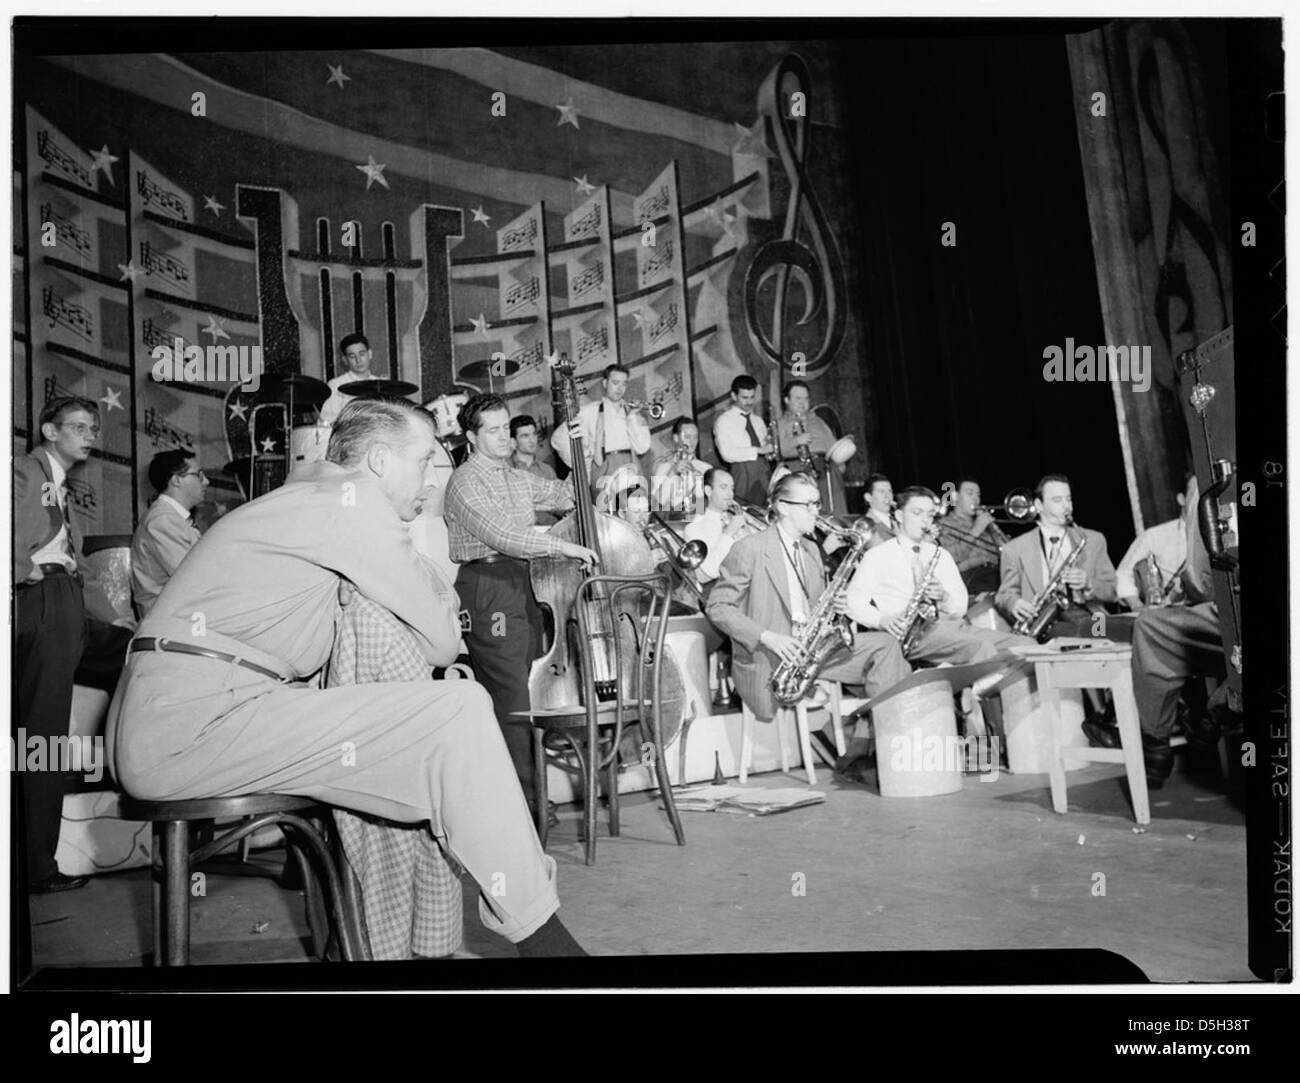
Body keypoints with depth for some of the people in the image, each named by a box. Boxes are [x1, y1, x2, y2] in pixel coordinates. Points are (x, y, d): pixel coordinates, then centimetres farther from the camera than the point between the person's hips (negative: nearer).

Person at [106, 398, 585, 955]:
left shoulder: (303, 498, 23)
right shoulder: (352, 497, -7)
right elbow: (440, 642, -5)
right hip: (193, 717, -11)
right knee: (459, 712, -19)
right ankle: (538, 934, -10)